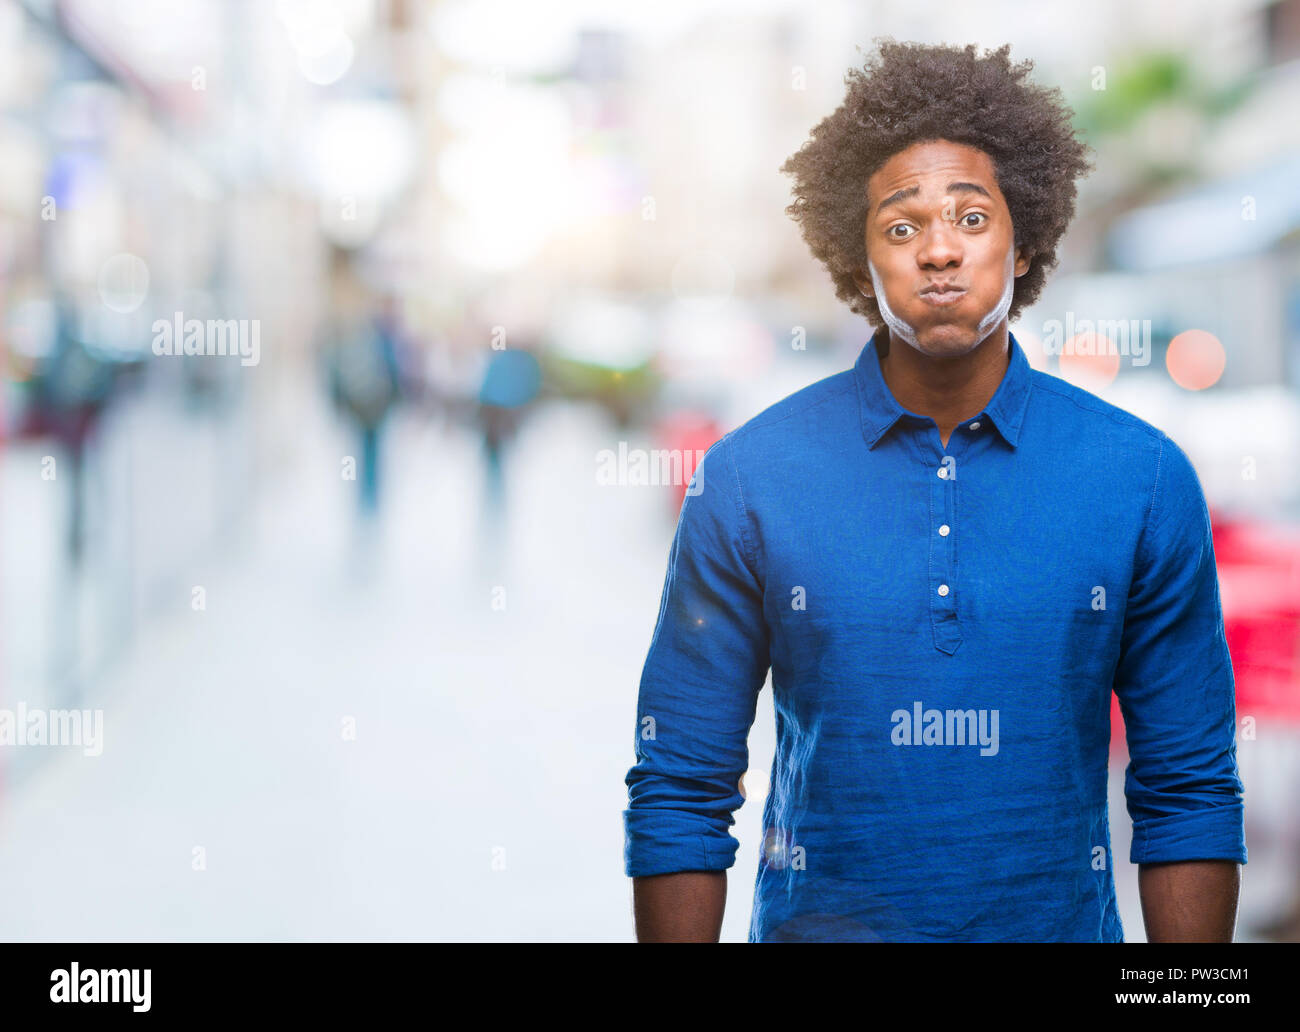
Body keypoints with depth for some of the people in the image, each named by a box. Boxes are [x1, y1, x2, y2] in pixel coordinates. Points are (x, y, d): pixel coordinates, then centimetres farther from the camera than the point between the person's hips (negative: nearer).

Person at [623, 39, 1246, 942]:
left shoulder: (1144, 479, -5)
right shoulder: (748, 479, -7)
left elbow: (1189, 796, -1)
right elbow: (679, 796, -3)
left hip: (1062, 923, 1)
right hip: (820, 922, -1)